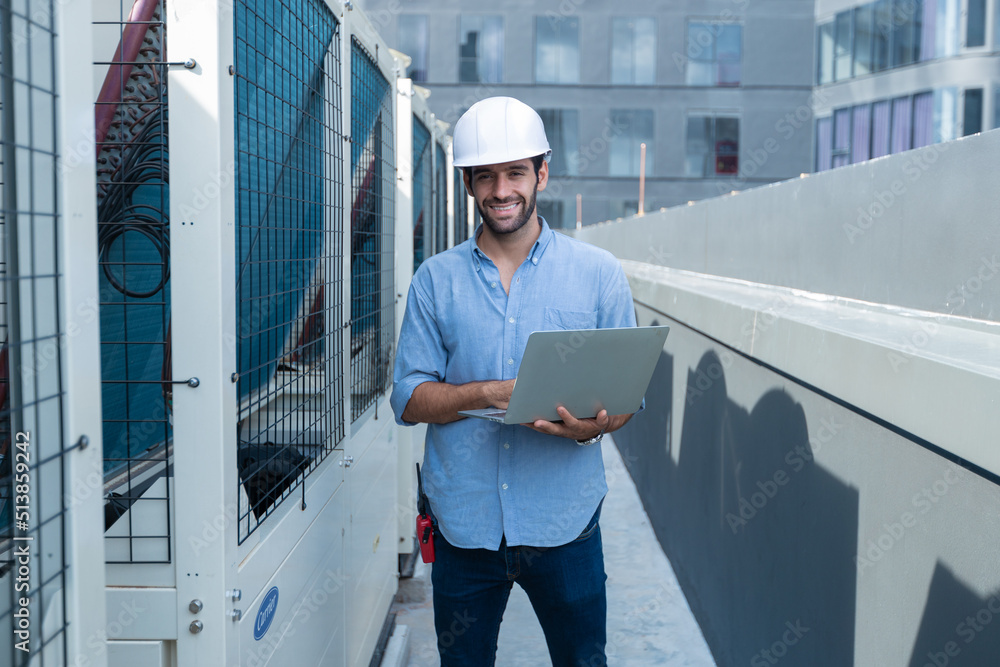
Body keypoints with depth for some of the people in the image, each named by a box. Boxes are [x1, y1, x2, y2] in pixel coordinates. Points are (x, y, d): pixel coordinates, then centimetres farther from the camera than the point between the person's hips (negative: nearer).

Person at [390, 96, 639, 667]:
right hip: (464, 524, 1)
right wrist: (491, 393, -17)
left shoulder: (599, 273, 1)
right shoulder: (436, 279, 3)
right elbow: (408, 398, 0)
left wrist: (594, 425, -20)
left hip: (564, 520, -1)